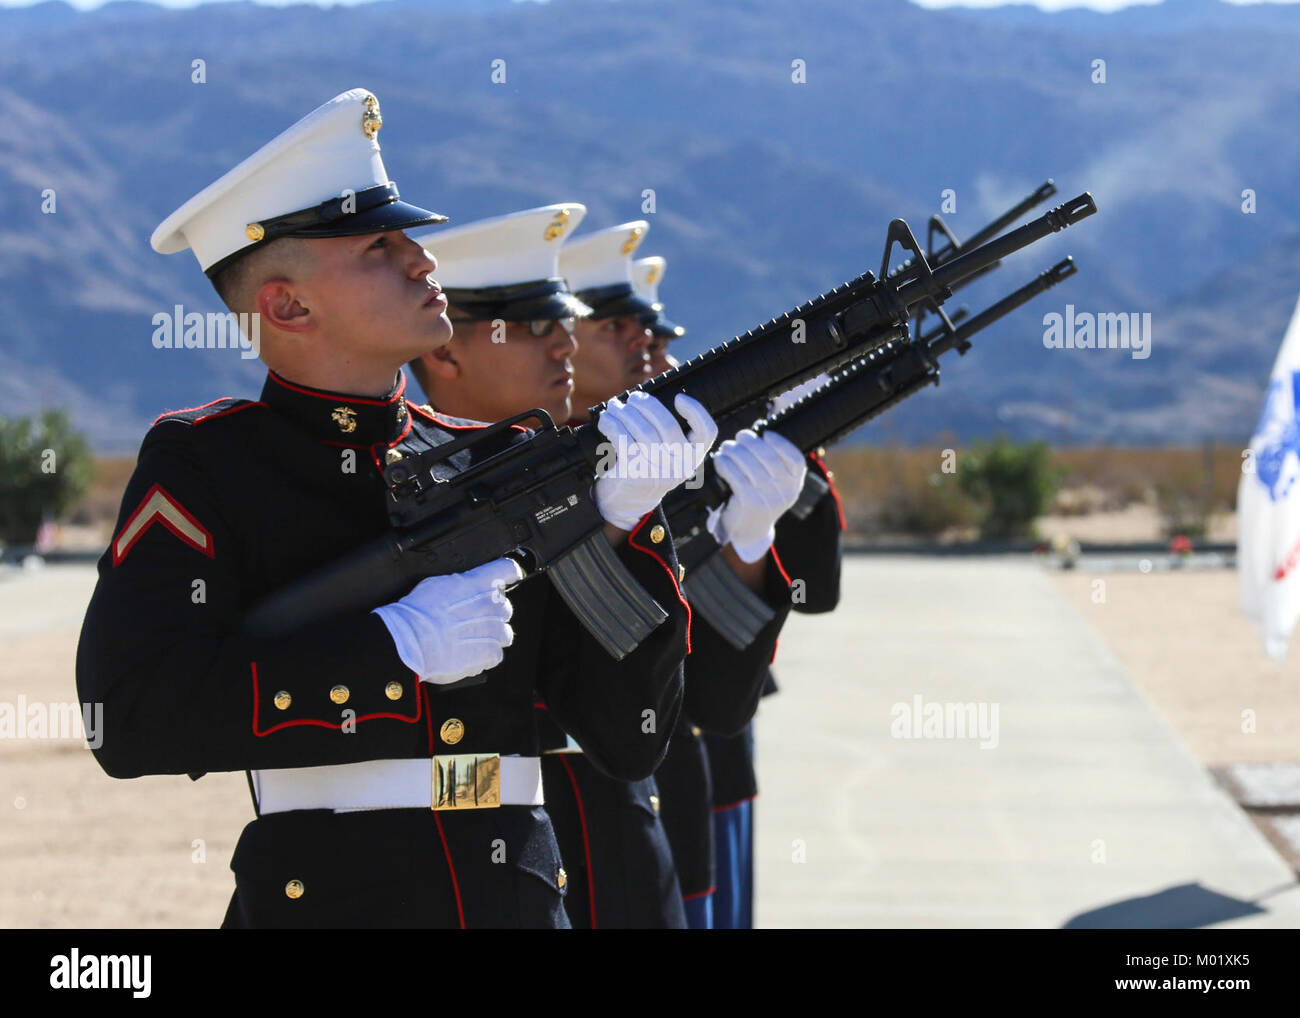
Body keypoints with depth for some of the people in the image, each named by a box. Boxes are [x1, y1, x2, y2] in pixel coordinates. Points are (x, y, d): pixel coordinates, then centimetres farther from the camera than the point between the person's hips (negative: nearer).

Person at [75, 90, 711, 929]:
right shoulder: (202, 465, -1)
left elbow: (632, 744, 9)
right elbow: (129, 717, -16)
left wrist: (628, 527, -4)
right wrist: (400, 645, -15)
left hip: (522, 897, 4)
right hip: (326, 899, -4)